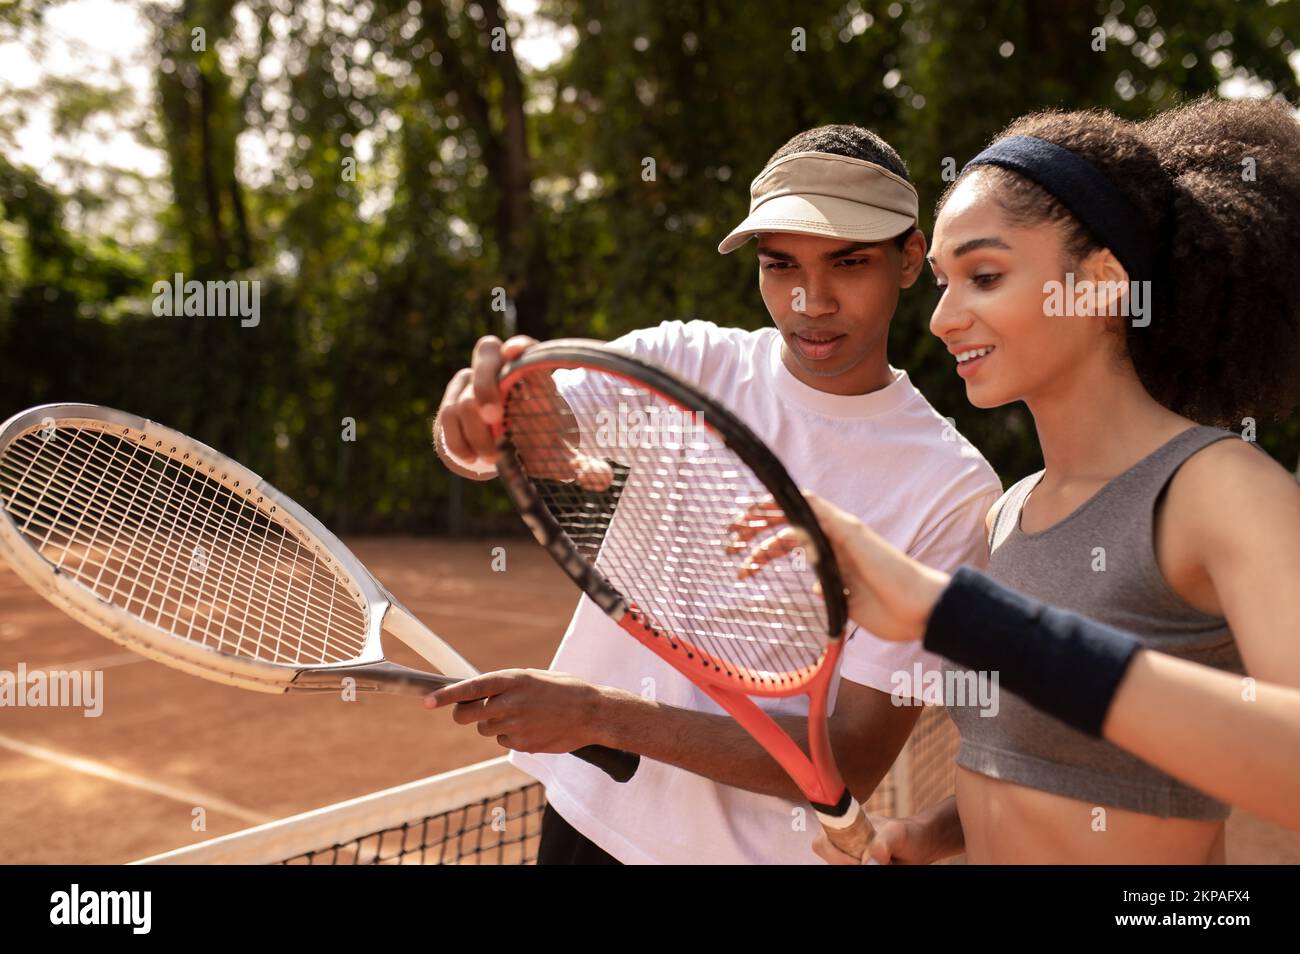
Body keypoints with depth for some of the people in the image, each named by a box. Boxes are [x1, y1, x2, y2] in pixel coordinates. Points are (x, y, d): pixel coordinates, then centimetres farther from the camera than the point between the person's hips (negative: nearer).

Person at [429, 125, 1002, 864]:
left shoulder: (952, 489, -17)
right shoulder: (685, 362, -9)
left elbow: (855, 762, -20)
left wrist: (602, 714, -28)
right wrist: (483, 414, -45)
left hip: (759, 844, -2)